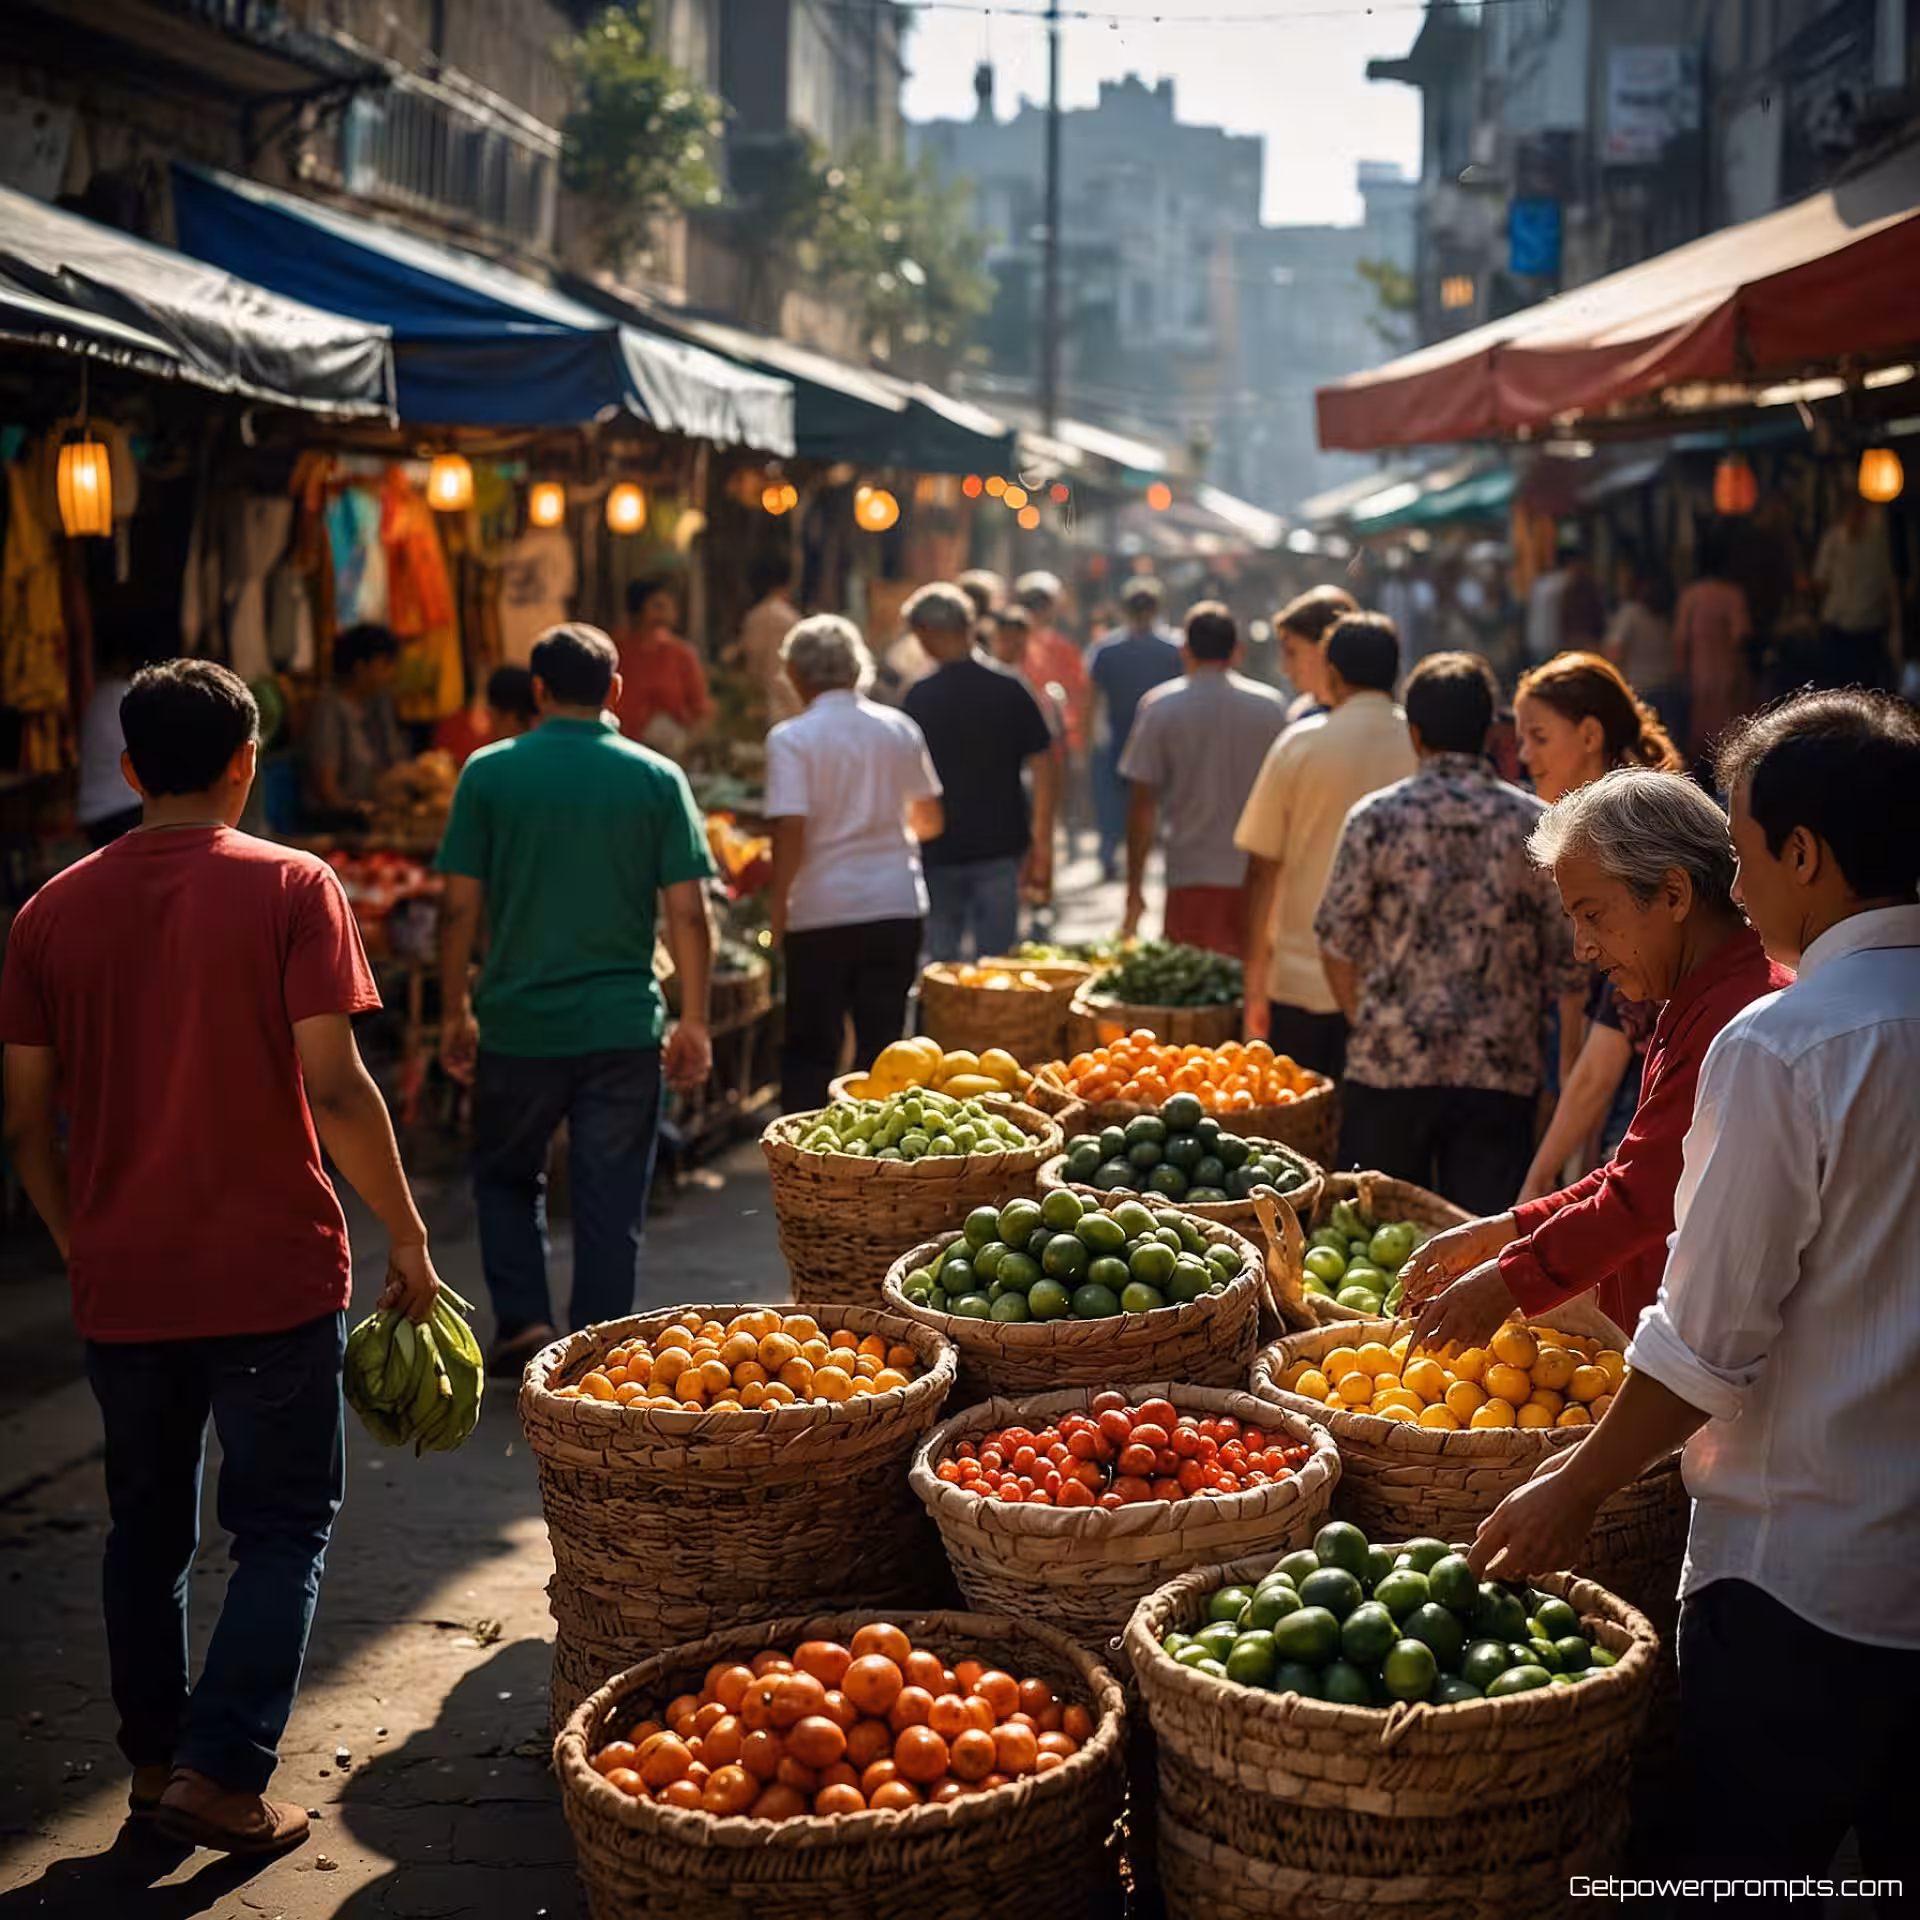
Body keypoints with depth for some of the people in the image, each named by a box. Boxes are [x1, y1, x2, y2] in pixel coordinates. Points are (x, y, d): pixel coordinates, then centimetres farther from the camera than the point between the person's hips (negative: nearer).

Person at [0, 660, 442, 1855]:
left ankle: (157, 1760, 28)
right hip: (273, 1274, -4)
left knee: (148, 1525, 19)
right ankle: (221, 1772, 0)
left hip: (122, 1285, 4)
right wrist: (409, 1239, -5)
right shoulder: (291, 889, -9)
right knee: (285, 1528, 8)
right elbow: (335, 1089, -15)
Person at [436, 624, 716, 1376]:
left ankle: (522, 1323, 9)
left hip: (519, 1024, 0)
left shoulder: (489, 773, -2)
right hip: (623, 1027, 0)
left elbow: (460, 906, -2)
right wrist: (693, 1023, 5)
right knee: (610, 1202, 8)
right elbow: (688, 912, -3)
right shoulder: (657, 779, -1)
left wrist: (455, 1013, 8)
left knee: (506, 1178, 20)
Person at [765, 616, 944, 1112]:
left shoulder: (791, 739, -9)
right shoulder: (899, 729, 5)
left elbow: (790, 832, -16)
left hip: (822, 910, -3)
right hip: (897, 904, 4)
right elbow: (930, 820, 13)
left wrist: (778, 902, -4)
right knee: (883, 1045, 10)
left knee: (809, 1051, 8)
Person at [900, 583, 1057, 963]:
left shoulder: (918, 698, -7)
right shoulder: (1010, 690, -2)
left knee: (942, 957, 10)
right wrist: (1041, 843, 5)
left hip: (940, 850, -1)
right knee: (996, 957, 8)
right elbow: (1043, 769, -2)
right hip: (1001, 845, 1)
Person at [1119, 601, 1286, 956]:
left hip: (1192, 878, -2)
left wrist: (1134, 888, 2)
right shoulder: (1271, 706, 2)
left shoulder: (1160, 708, -3)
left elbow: (1142, 804, -4)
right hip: (1258, 879, 2)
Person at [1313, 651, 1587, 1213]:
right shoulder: (1538, 826, 0)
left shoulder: (1376, 819, -4)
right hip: (1501, 1072, 1)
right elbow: (1568, 963, 1)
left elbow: (1338, 945, 1)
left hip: (1390, 1066, -1)